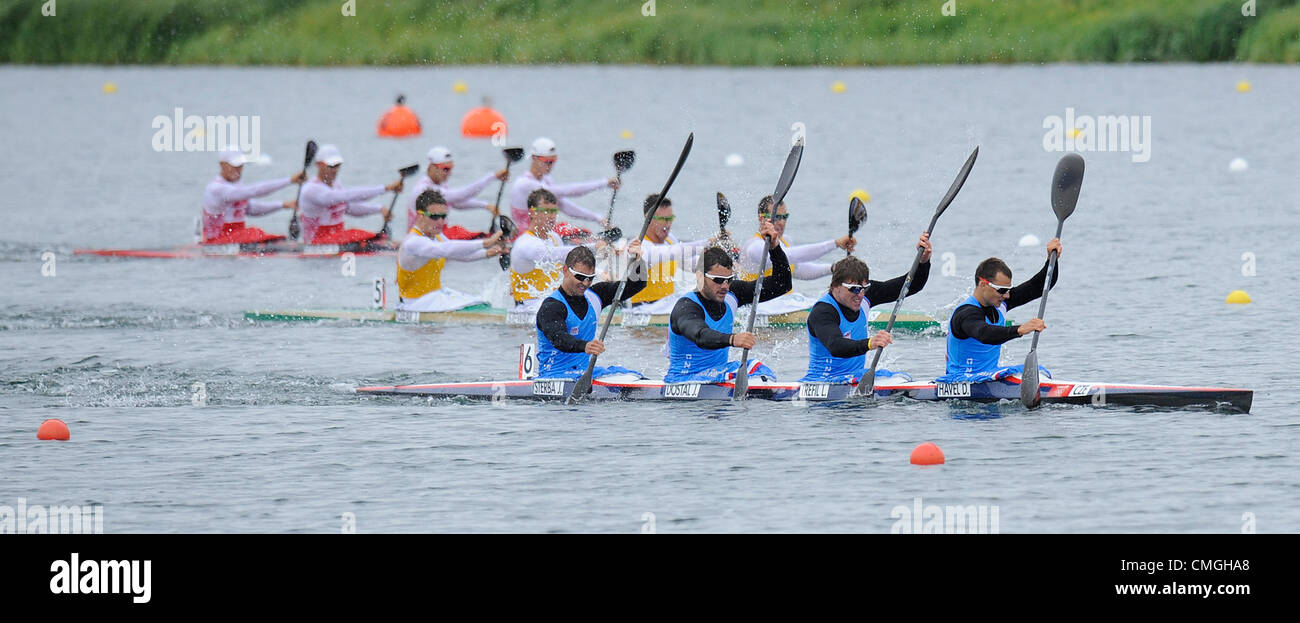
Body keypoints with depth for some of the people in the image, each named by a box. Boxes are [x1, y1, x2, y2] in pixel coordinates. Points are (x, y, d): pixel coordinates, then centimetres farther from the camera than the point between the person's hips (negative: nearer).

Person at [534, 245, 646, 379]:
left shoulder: (593, 296, 9)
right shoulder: (550, 306, -14)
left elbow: (636, 284, 12)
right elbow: (558, 339, -32)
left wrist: (636, 261, -9)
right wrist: (585, 346, -52)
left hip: (585, 371, 7)